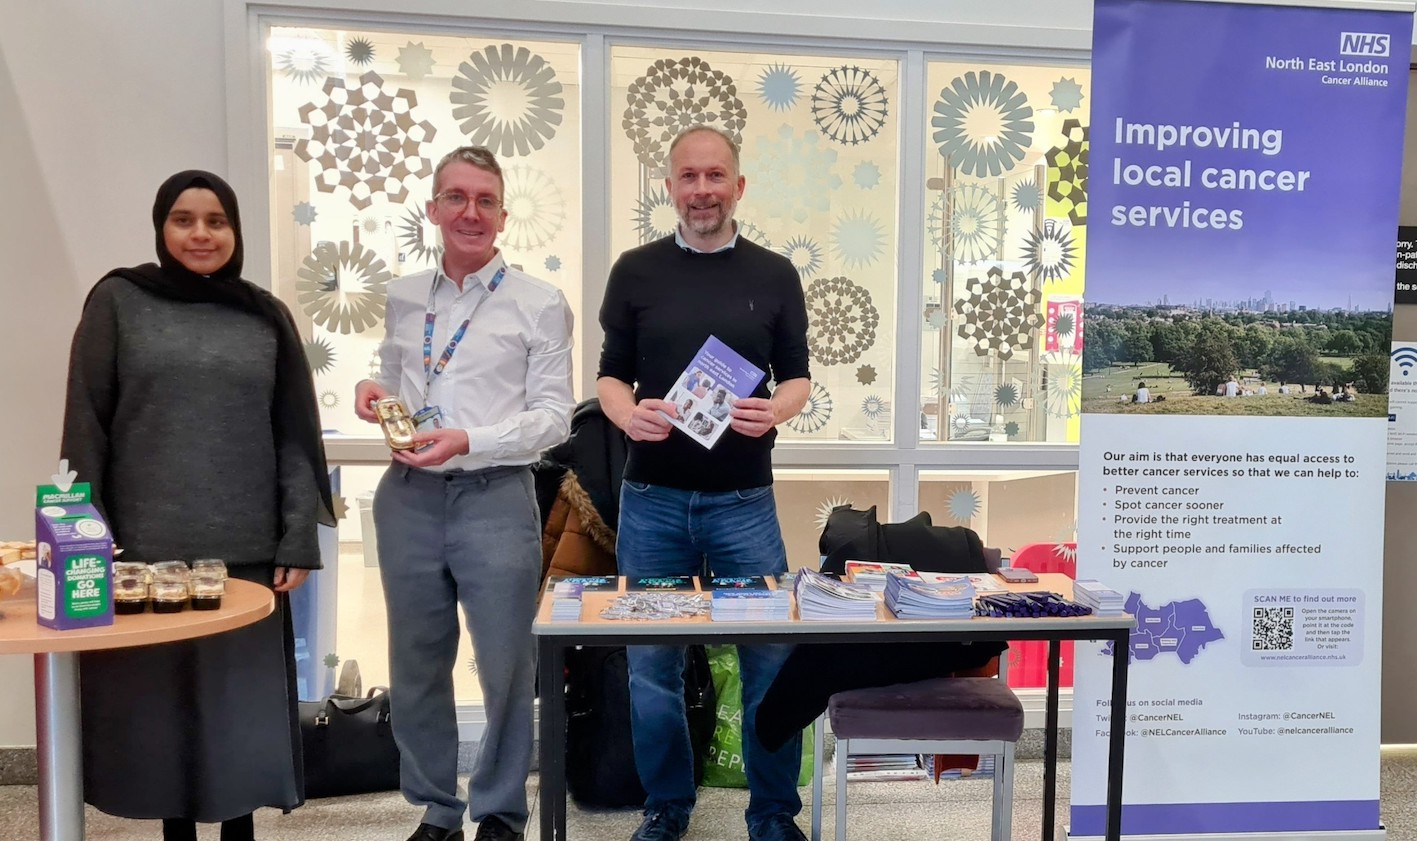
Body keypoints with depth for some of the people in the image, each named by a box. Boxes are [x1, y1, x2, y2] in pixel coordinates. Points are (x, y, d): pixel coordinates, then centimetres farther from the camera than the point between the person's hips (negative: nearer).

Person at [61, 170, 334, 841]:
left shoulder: (266, 317, 7)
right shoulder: (118, 301, 4)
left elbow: (295, 438, 4)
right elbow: (85, 427, 1)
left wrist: (298, 539, -2)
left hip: (246, 550, 1)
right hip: (146, 547, -1)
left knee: (244, 700, 7)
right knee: (158, 697, 7)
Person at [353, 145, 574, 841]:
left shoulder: (539, 303, -3)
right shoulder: (403, 296, 11)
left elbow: (554, 415, -7)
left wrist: (468, 440, -18)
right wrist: (374, 392, -2)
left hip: (494, 497, -4)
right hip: (409, 497, 5)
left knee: (505, 669, 6)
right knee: (415, 665, 14)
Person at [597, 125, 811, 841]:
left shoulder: (774, 275, 5)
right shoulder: (636, 271, 5)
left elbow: (797, 377, 8)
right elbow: (610, 375, 7)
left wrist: (775, 410, -14)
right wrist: (628, 414, -15)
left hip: (743, 499, 0)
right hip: (651, 497, 1)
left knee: (770, 660, 4)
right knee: (652, 662, 8)